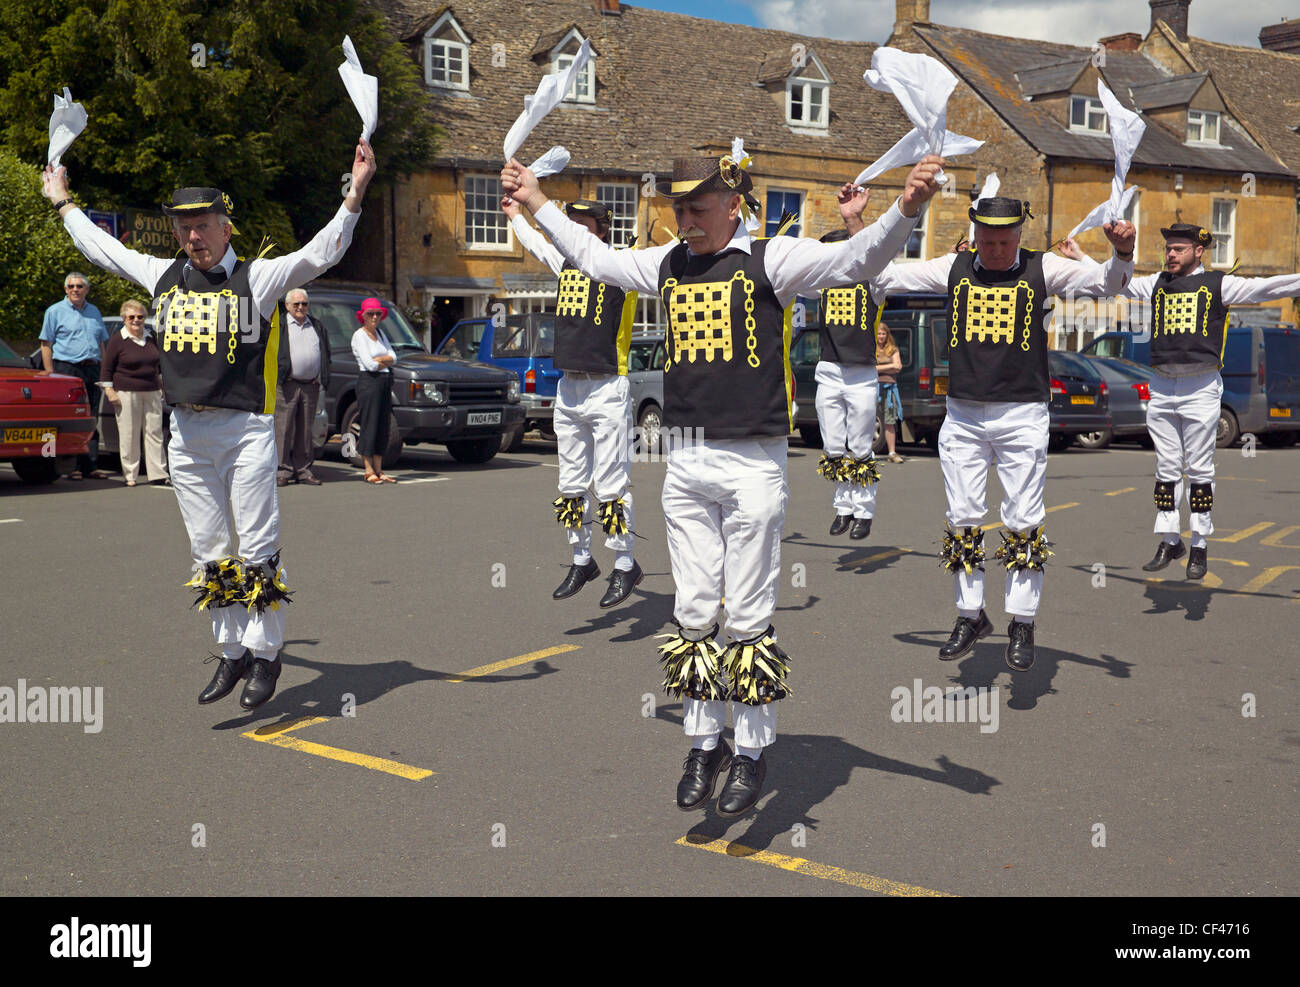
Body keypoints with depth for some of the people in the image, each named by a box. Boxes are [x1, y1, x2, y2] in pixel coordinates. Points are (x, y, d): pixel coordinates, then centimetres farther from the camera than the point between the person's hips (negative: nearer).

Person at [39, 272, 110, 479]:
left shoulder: (94, 312, 18)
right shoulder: (55, 311, 4)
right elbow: (46, 345, 0)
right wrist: (51, 374, -8)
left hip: (92, 370, 5)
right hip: (67, 369, -5)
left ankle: (91, 465, 5)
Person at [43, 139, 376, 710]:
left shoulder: (257, 278, -2)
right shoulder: (163, 277, 13)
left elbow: (321, 253, -11)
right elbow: (102, 249, 28)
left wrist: (354, 195, -21)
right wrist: (62, 202, 39)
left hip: (246, 431, -5)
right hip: (186, 434, 5)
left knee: (256, 551, -2)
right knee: (209, 554, 9)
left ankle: (265, 653, 8)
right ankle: (231, 652, 19)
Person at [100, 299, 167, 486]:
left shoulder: (152, 338, 12)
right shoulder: (117, 340, -2)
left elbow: (160, 362, 24)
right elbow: (106, 369, -1)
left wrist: (163, 386, 21)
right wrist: (110, 391, -8)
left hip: (152, 392, 5)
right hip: (126, 393, -5)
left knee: (155, 432, 3)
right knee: (129, 435, -3)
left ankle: (158, 473, 6)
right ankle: (130, 475, 5)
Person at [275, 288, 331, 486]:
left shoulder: (318, 327, 17)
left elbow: (326, 356, 21)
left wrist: (322, 380, 12)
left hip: (311, 386, 4)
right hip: (287, 386, -4)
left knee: (306, 430, 7)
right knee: (284, 428, -6)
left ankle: (303, 470, 12)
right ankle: (283, 470, -3)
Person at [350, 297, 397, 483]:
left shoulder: (380, 333, 17)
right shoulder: (359, 335, -6)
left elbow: (393, 357, 8)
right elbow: (369, 365, -14)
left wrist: (378, 359, -8)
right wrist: (386, 362, 2)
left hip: (385, 383, 8)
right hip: (368, 382, -7)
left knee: (382, 427, 7)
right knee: (369, 426, -6)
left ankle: (378, 470, 12)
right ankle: (369, 471, -3)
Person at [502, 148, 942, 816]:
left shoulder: (773, 259, -3)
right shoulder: (666, 265, 13)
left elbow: (856, 260, -15)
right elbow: (593, 257, 29)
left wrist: (905, 209, -31)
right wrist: (537, 203, 34)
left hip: (751, 464, -5)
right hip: (685, 463, 5)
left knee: (748, 618, 1)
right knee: (693, 613, 9)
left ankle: (751, 752, 14)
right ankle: (703, 744, 21)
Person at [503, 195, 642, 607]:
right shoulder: (565, 261, 15)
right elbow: (536, 243, 35)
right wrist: (515, 215, 49)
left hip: (607, 390, -7)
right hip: (568, 389, 7)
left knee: (611, 486, -6)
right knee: (571, 484, 11)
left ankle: (625, 566, 5)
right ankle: (581, 560, 23)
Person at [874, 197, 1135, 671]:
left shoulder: (1042, 269, 1)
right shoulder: (954, 268, 6)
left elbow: (1105, 281, -8)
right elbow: (885, 276, 8)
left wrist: (1122, 252, -28)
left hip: (1022, 414, -2)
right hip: (962, 415, 3)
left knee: (1024, 523, -1)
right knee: (962, 521, 7)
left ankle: (1022, 624, 10)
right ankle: (971, 615, 21)